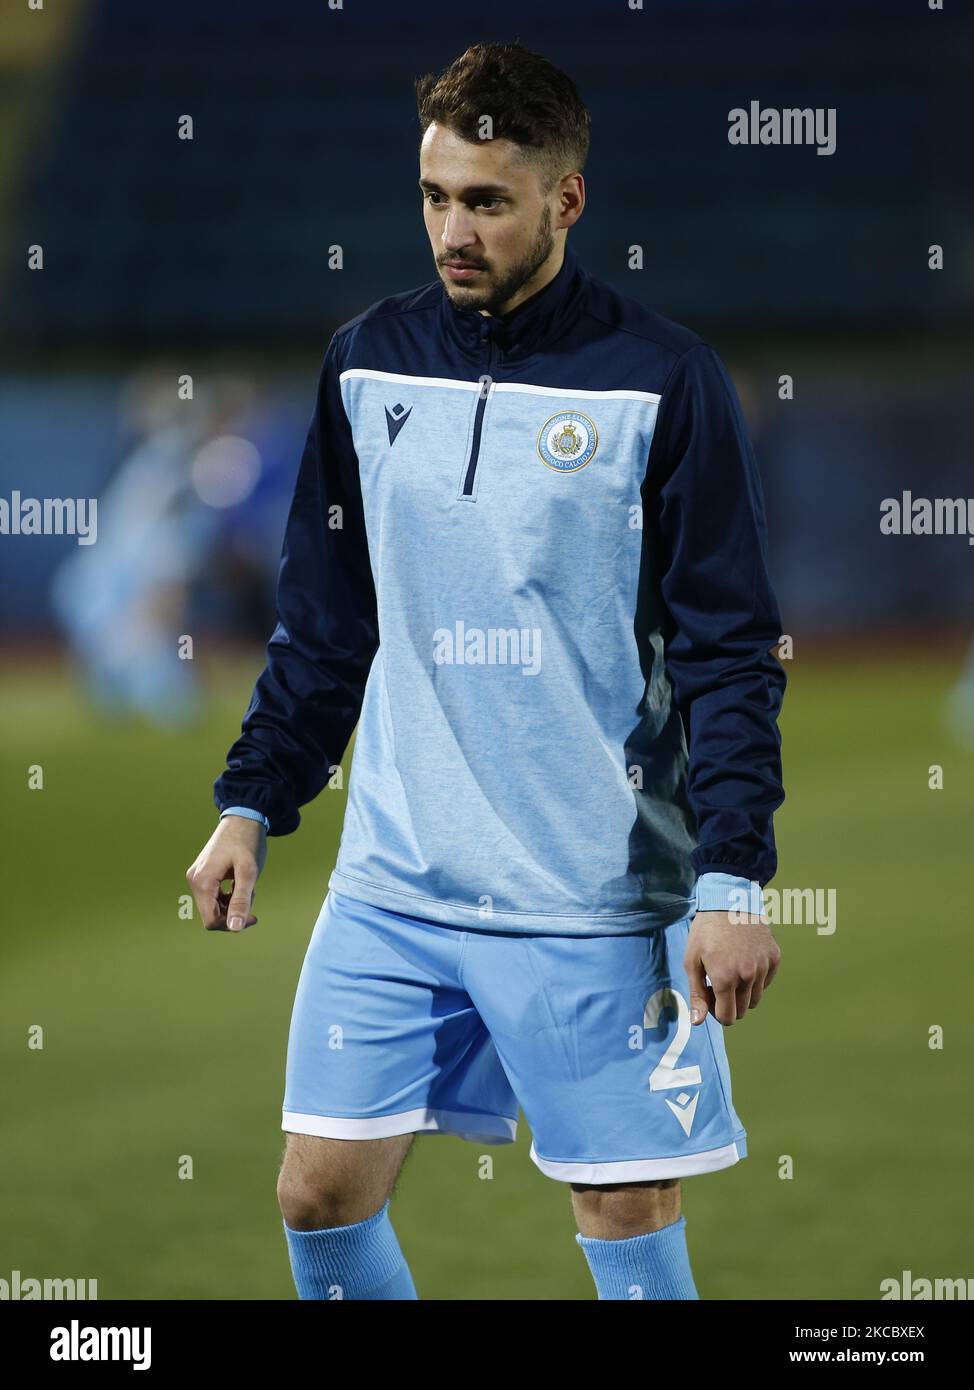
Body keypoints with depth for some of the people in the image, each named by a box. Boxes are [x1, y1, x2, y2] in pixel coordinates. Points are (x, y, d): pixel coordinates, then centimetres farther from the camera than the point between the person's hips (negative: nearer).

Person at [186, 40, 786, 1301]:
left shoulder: (661, 381, -7)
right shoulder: (366, 364, 7)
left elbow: (730, 654, -7)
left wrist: (732, 879, -13)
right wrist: (251, 805, 9)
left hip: (597, 904, -4)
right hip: (392, 885, 4)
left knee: (628, 1217, -1)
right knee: (322, 1195, 2)